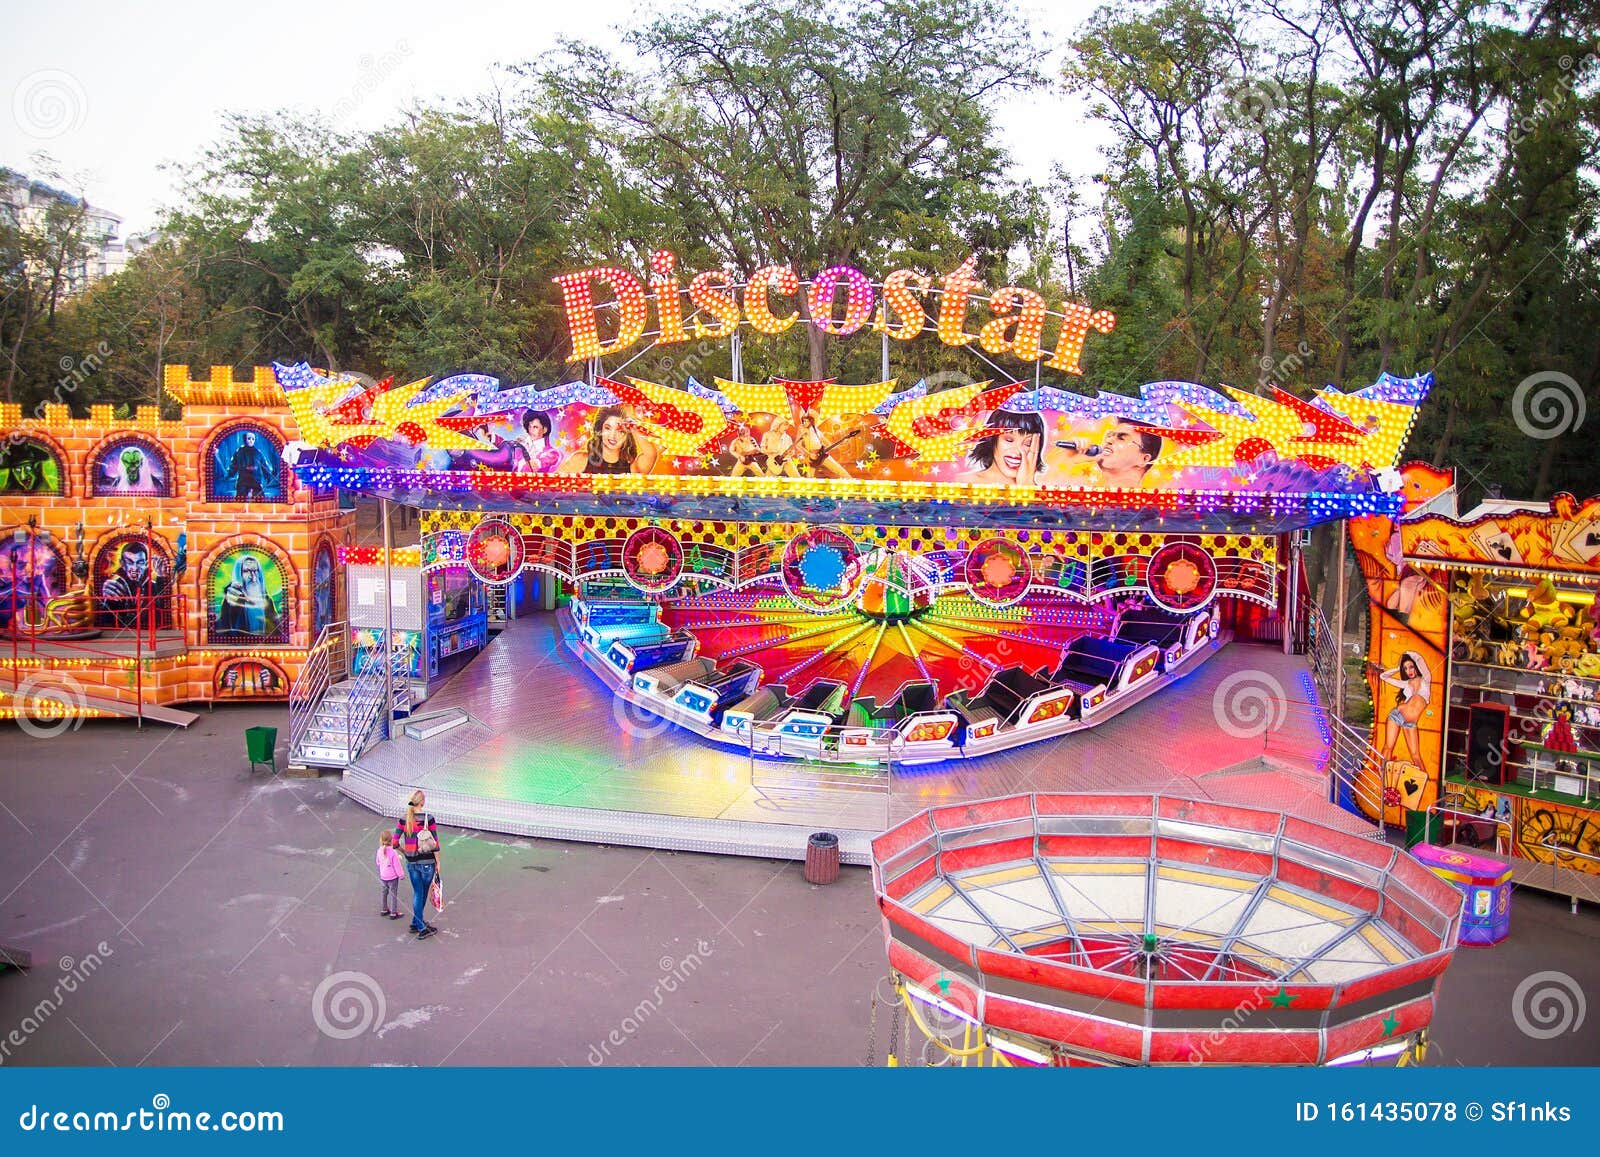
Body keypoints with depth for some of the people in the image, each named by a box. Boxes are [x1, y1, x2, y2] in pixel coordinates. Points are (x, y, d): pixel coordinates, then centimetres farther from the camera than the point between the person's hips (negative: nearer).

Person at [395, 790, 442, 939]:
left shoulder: (404, 819, -3)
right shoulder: (428, 819, -15)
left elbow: (395, 843, -1)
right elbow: (435, 844, -12)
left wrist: (405, 853, 16)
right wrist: (438, 862, -2)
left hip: (411, 863, 3)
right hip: (427, 862, -3)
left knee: (417, 893, 14)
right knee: (423, 893, 11)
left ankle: (417, 923, 17)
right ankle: (419, 925, 20)